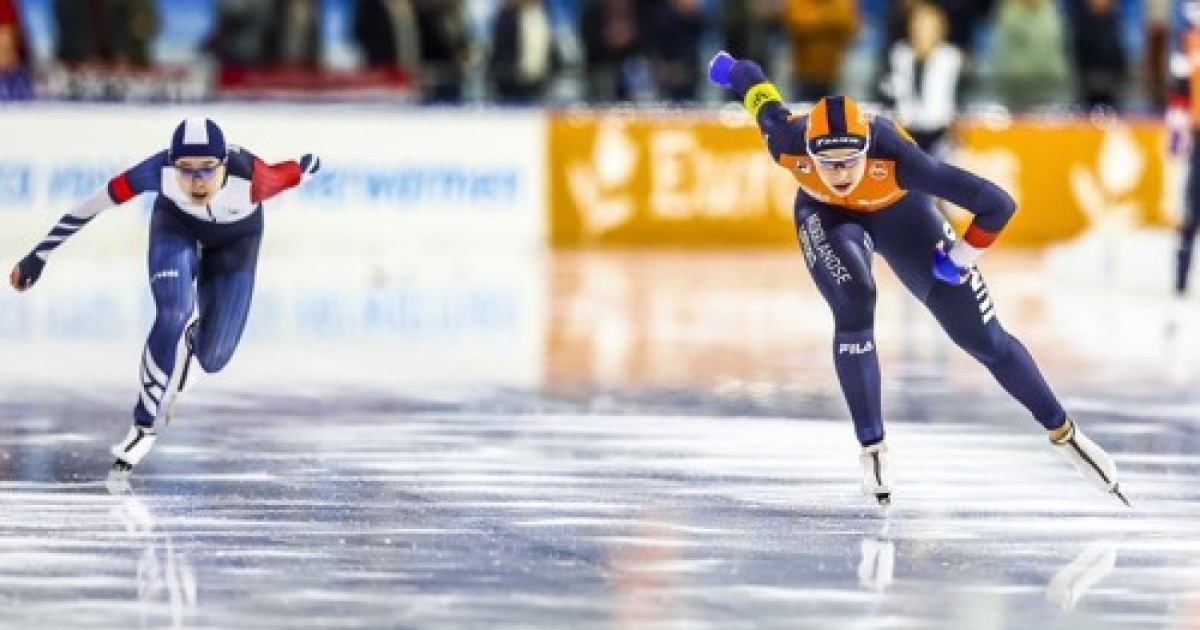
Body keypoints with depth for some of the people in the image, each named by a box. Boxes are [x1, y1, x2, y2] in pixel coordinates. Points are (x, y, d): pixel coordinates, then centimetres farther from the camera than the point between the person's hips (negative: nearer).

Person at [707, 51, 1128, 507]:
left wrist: (959, 258, -24)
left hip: (899, 211, -1)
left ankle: (1063, 432, 21)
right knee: (854, 307, -28)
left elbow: (998, 204, -41)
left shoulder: (896, 157, -45)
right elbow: (758, 87, -15)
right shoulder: (788, 142, -38)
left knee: (983, 338, 2)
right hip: (825, 215, 1)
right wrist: (729, 69, 7)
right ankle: (872, 448, -10)